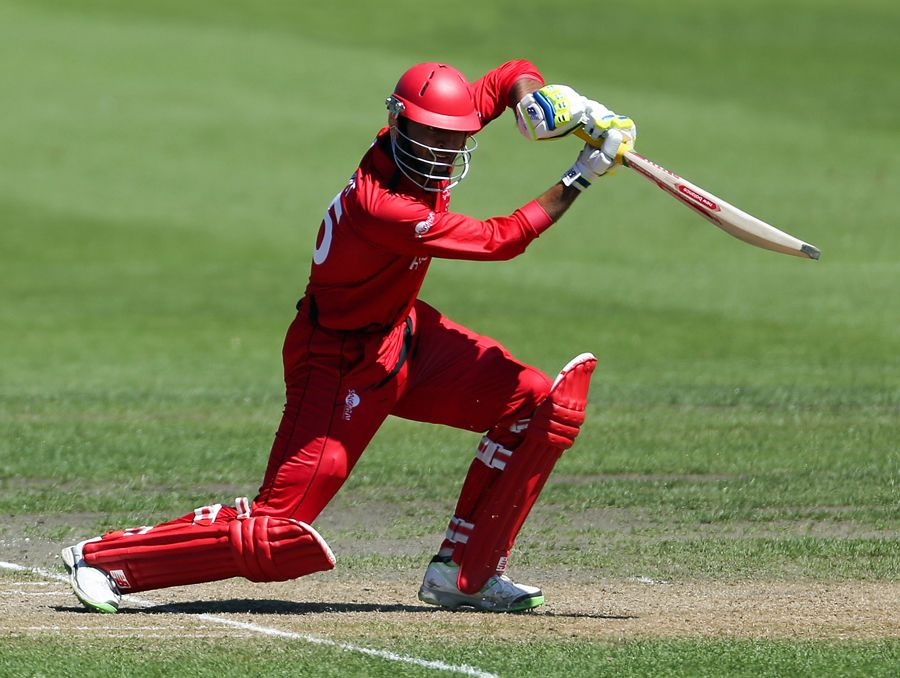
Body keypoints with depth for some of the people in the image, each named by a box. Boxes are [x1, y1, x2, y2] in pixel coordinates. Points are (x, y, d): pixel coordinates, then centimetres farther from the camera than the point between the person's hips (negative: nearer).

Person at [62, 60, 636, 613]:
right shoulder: (380, 205, -33)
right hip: (342, 366, -9)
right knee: (276, 536, -11)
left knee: (539, 404, -2)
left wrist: (547, 101, -19)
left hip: (405, 335, 9)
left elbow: (513, 76, 4)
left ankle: (463, 574, 8)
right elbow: (501, 240, -25)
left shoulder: (435, 132, -9)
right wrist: (580, 179, -19)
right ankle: (103, 557, 4)